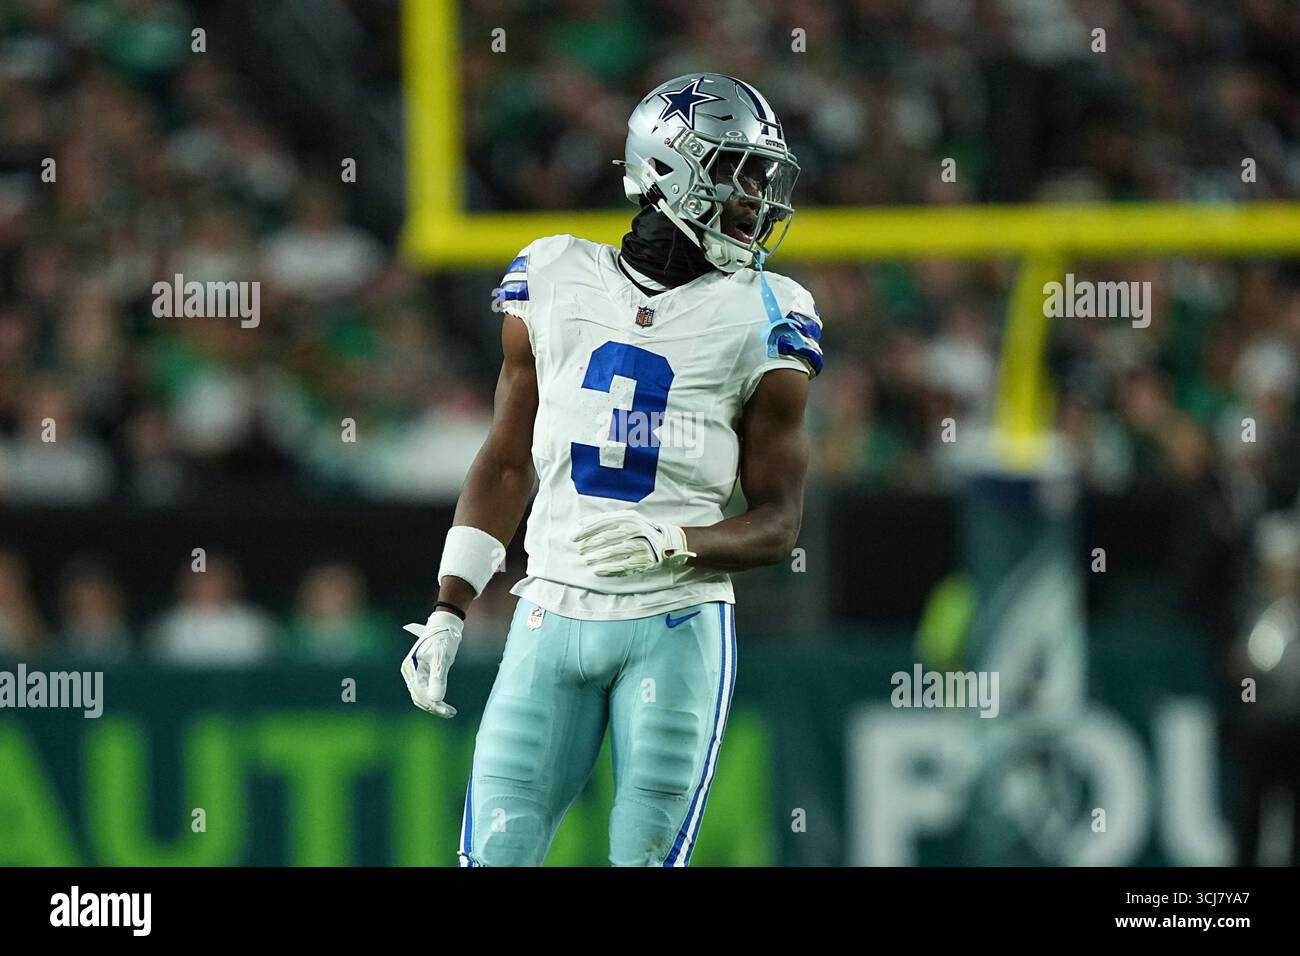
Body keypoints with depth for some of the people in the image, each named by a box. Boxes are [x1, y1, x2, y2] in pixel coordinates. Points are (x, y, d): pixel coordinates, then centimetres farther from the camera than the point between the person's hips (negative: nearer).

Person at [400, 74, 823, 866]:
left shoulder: (765, 322, 0)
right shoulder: (556, 281, 7)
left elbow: (779, 524, 0)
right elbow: (506, 465, 14)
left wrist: (672, 544, -19)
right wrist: (448, 613, 10)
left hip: (677, 629, -2)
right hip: (552, 618, 2)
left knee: (646, 856, -4)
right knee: (496, 853, -1)